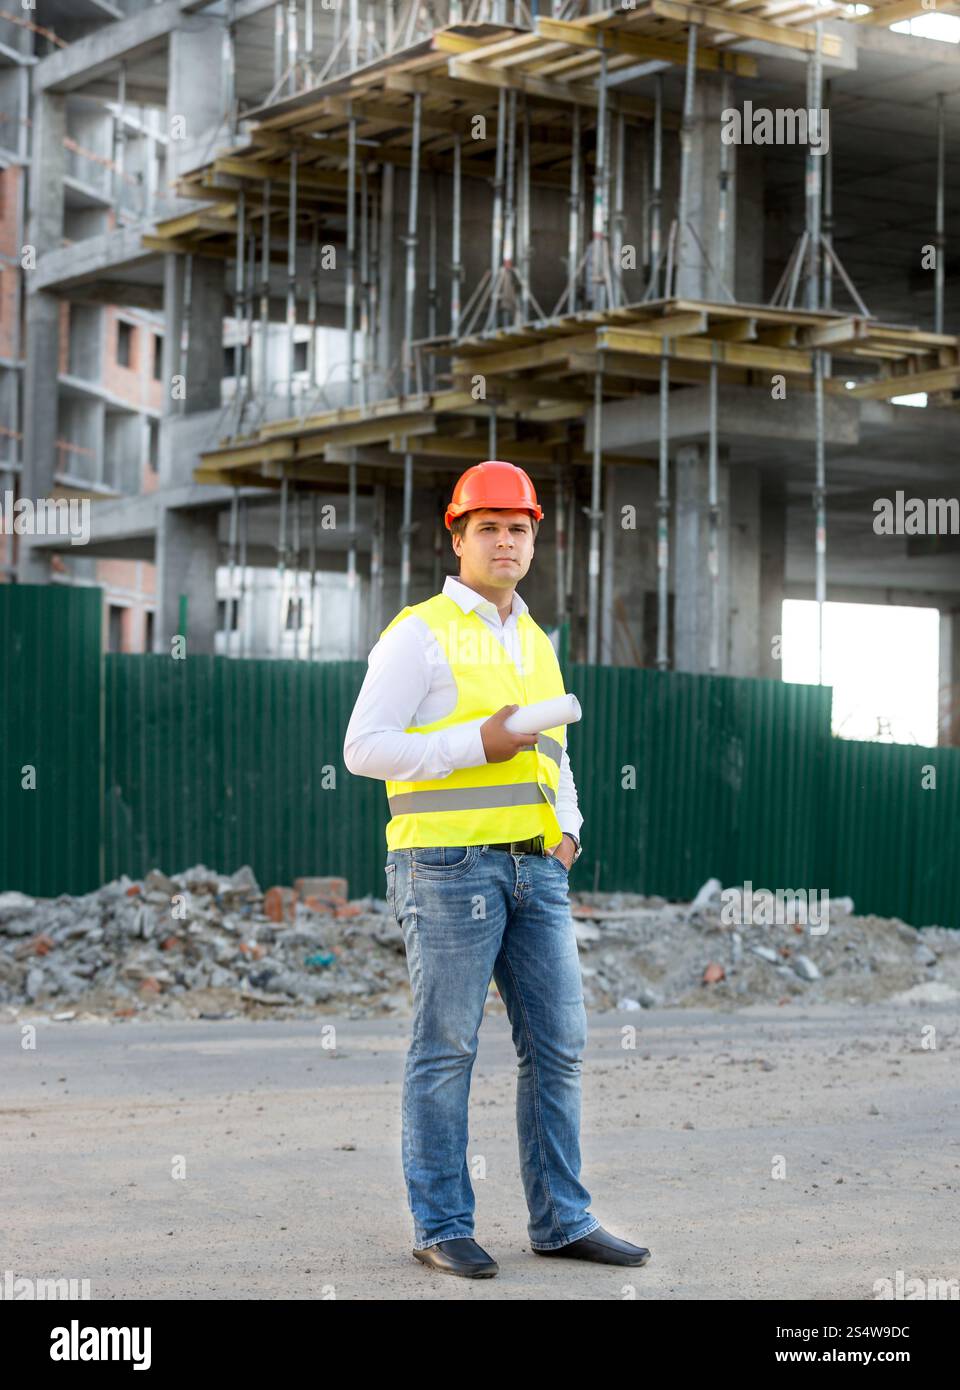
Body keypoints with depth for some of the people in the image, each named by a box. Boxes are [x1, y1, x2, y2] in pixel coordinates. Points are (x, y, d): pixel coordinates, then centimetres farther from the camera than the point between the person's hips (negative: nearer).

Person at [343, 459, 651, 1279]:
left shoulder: (534, 642, 18)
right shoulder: (419, 634, -5)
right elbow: (364, 748, -11)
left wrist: (565, 828, 7)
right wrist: (477, 744, -17)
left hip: (535, 871, 7)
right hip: (449, 866, -7)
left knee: (558, 1043, 5)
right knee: (446, 1050, -1)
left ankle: (561, 1220, 14)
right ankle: (441, 1227, 7)